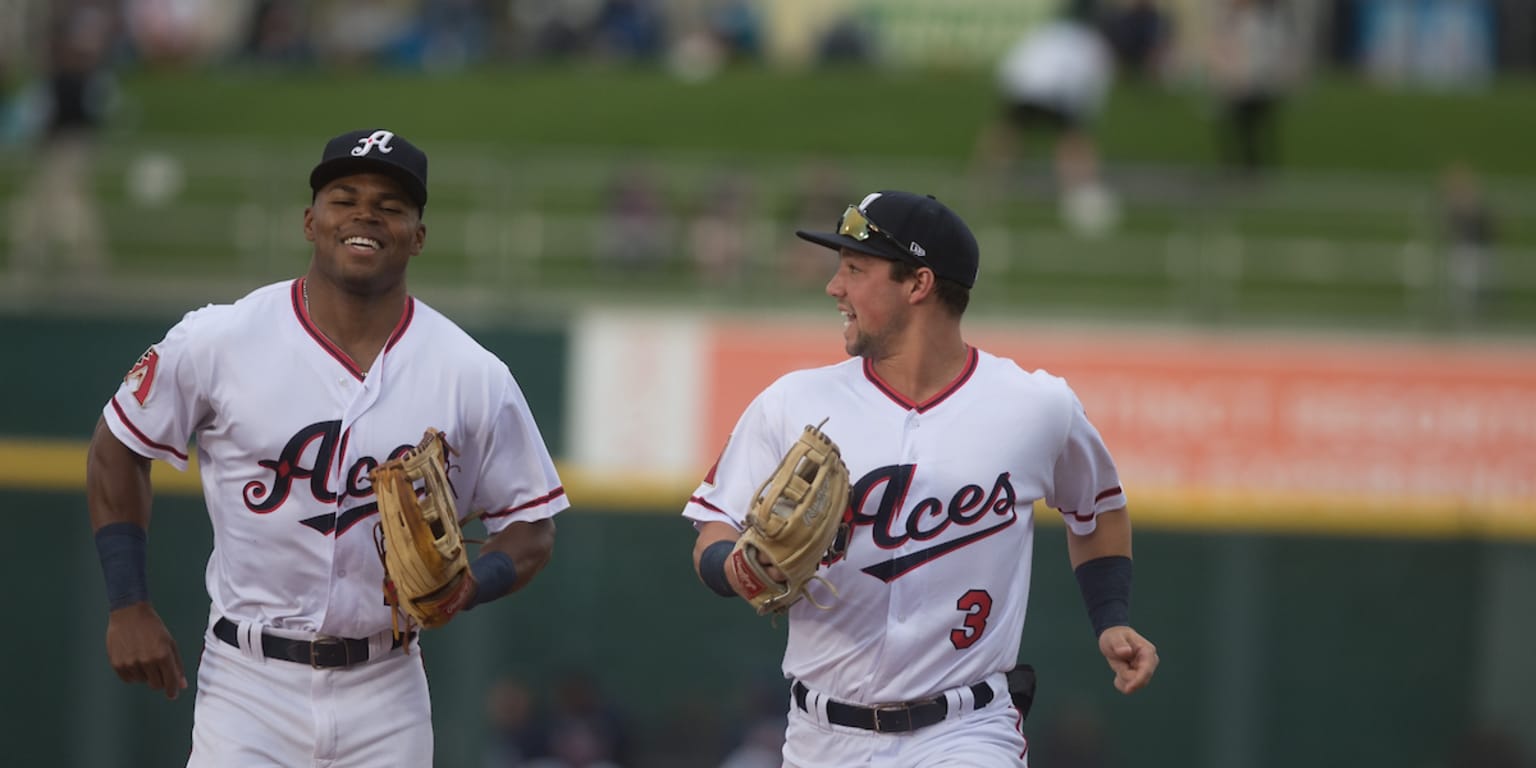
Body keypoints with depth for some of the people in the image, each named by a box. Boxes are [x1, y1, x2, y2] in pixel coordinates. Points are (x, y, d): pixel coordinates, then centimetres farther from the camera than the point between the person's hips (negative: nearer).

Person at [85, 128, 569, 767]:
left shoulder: (473, 377, -2)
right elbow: (118, 450, 8)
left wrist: (467, 585, -17)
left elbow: (532, 527, 5)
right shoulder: (220, 342, -5)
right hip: (248, 686, -2)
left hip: (385, 701, 2)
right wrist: (128, 608, 1)